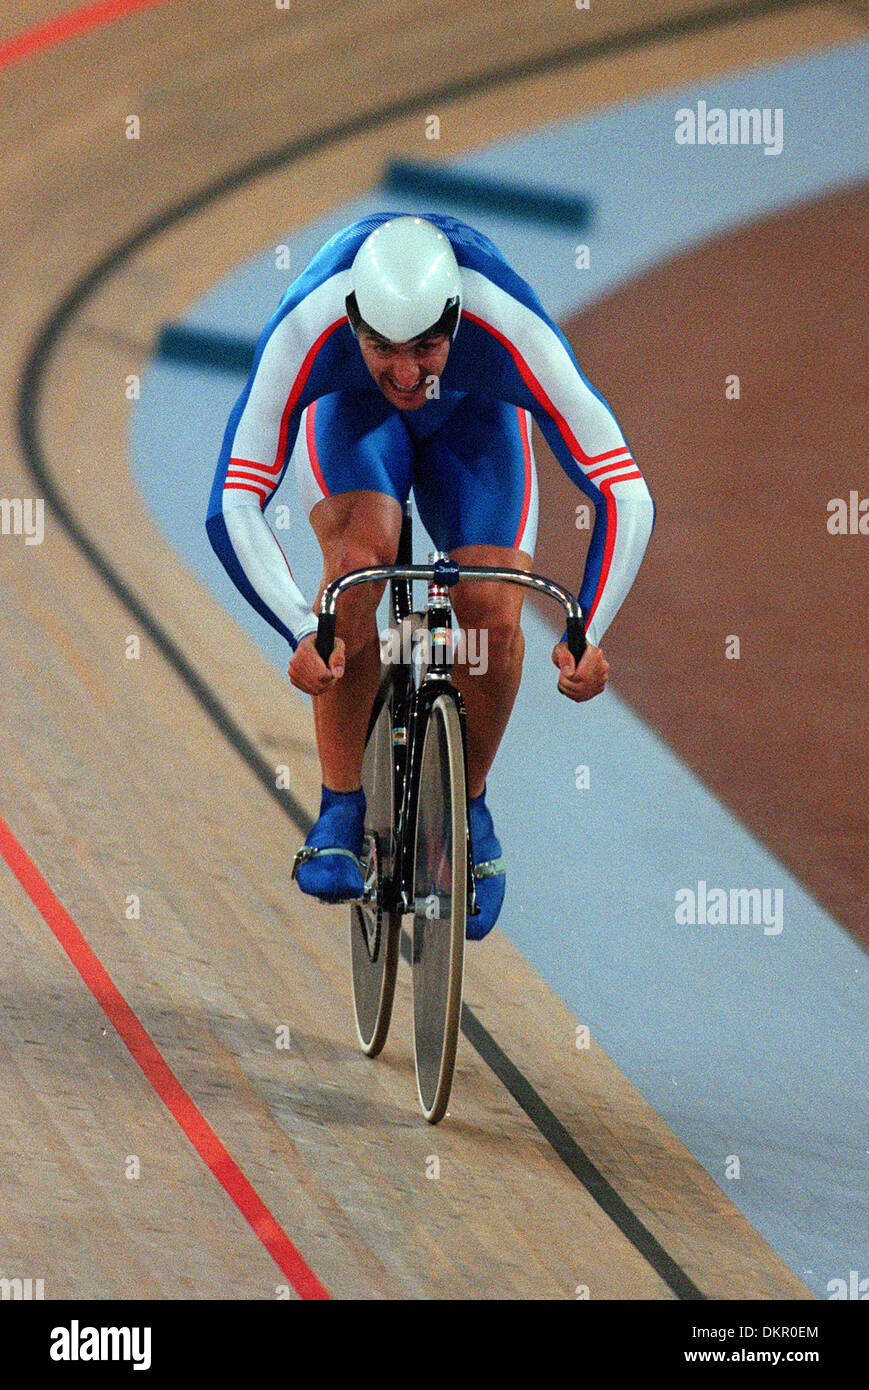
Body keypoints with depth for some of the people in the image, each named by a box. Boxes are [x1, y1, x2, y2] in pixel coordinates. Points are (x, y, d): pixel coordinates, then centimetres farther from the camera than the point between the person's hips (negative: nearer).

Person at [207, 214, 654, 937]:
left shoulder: (513, 331, -40)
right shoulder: (306, 330, -40)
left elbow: (626, 494, -35)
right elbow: (234, 505, -37)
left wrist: (588, 635, -46)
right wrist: (303, 632, -49)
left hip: (474, 418, 1)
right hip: (349, 414, 0)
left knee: (493, 618, -20)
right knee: (361, 554, -32)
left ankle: (468, 809, 9)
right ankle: (341, 812, -17)